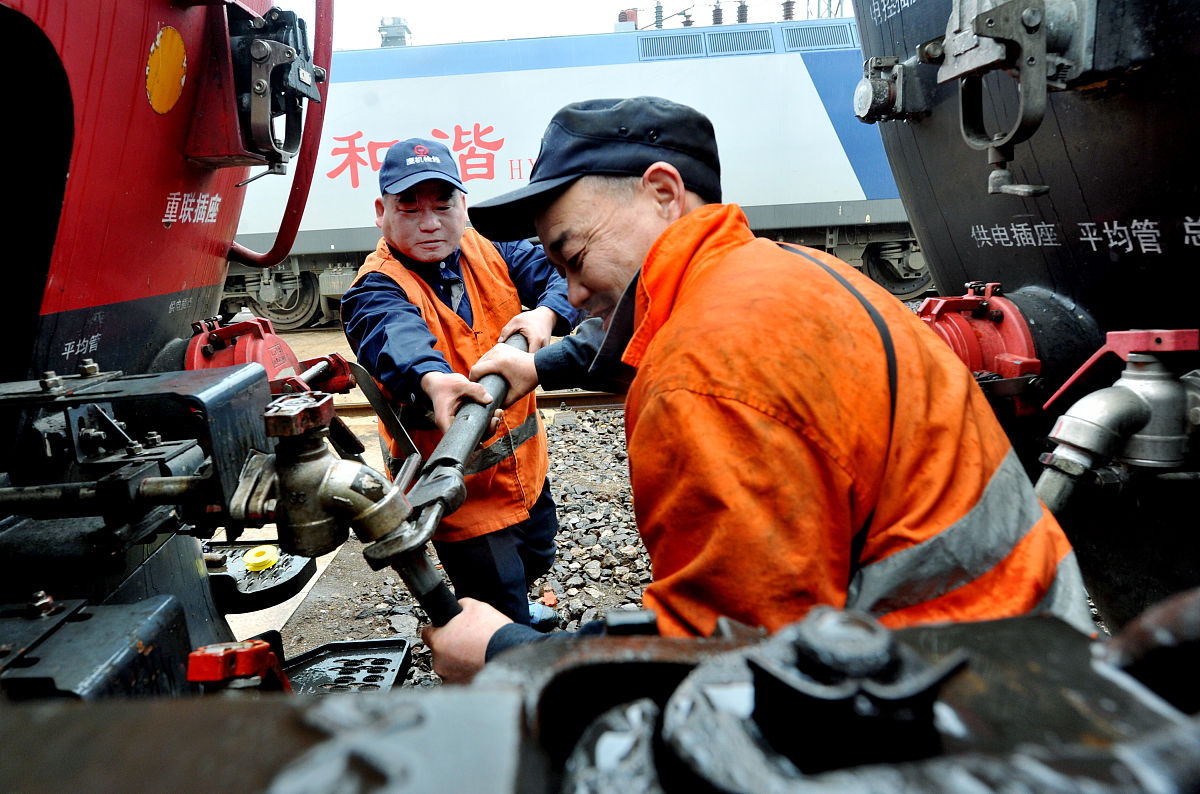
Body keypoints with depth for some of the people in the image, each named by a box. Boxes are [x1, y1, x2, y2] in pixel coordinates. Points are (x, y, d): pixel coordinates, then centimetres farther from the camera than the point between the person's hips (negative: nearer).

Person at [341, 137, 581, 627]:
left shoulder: (489, 253, -1)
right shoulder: (376, 289, -19)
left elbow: (562, 274, -10)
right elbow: (396, 335, -41)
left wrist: (545, 313, -32)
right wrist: (433, 379, -63)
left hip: (524, 465, 7)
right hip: (461, 491, -6)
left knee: (535, 559, 31)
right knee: (502, 618, 1)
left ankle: (517, 610, 62)